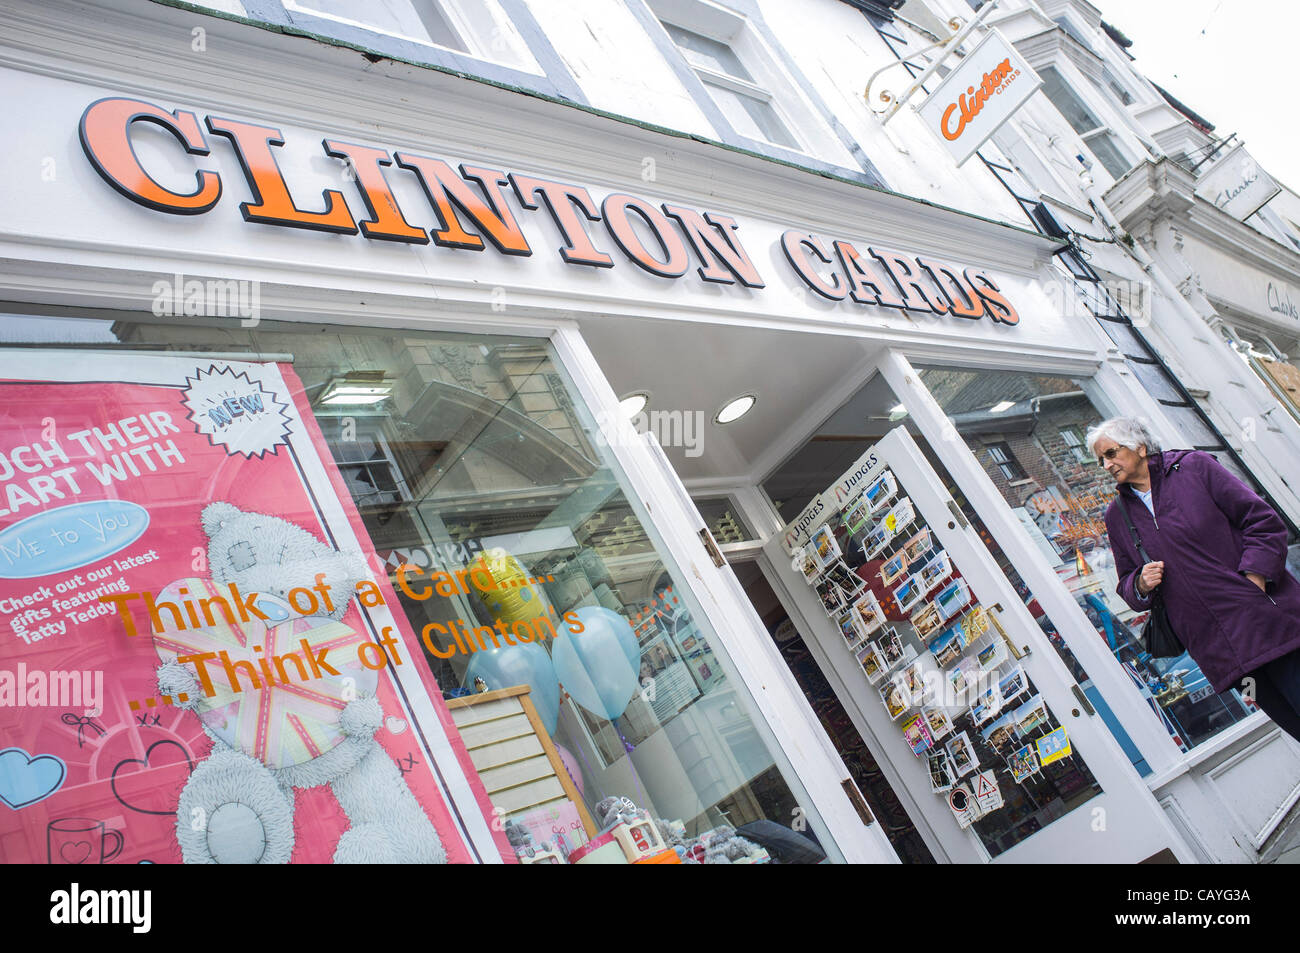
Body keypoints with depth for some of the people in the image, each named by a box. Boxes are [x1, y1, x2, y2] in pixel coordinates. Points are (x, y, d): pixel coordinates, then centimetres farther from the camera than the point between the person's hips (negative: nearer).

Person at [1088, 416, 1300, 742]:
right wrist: (1140, 585, -6)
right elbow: (1126, 584, 18)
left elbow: (1264, 522, -3)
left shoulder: (1195, 467, 1)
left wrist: (1254, 587, -12)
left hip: (1265, 618, -3)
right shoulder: (1117, 515, 11)